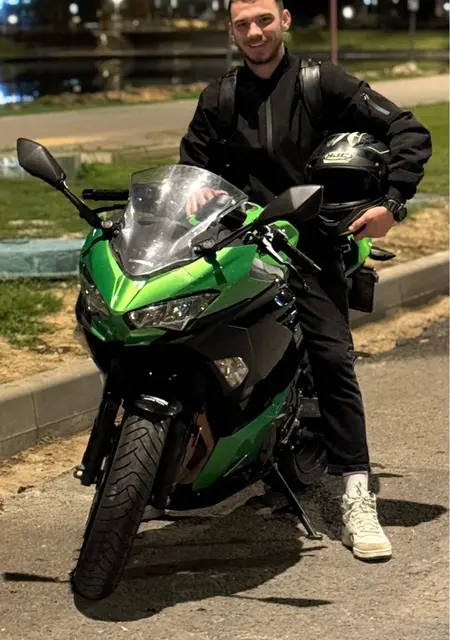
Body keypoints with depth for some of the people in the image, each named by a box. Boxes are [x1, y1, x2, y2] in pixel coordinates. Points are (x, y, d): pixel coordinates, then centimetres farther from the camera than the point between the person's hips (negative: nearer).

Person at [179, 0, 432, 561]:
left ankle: (356, 497, -19)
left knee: (334, 357, -17)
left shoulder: (324, 84, 4)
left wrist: (391, 202, -11)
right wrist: (194, 193, -3)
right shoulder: (218, 100, 15)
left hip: (310, 243, -4)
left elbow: (409, 134, 2)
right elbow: (193, 163, 22)